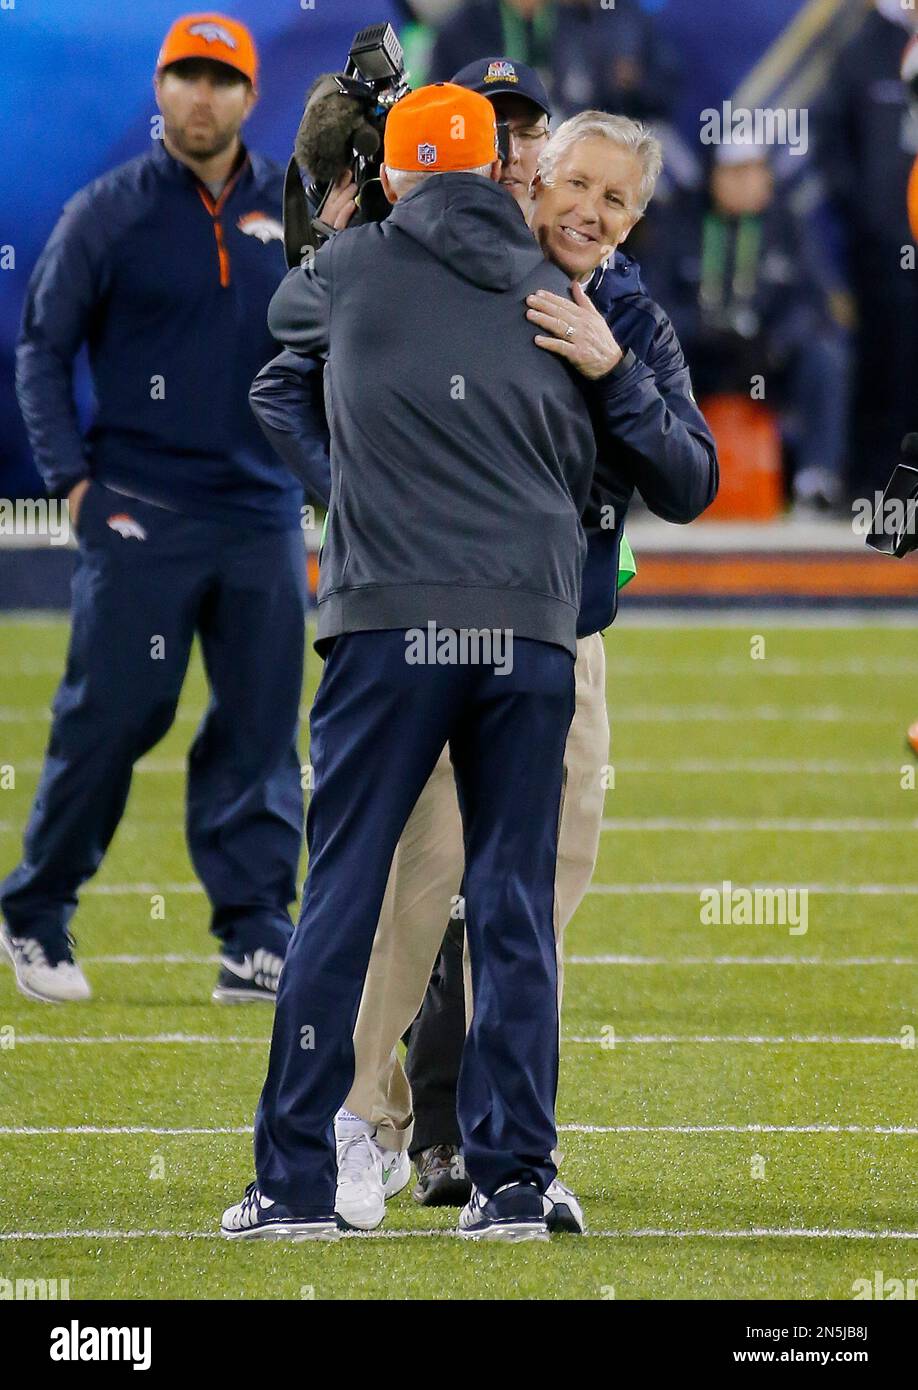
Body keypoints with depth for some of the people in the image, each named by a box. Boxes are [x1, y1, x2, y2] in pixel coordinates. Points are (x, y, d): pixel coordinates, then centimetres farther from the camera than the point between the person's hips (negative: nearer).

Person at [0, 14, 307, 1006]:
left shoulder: (296, 212, 8)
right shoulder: (108, 214, 0)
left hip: (263, 514, 3)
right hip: (140, 514, -3)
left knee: (259, 730, 2)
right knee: (110, 716, -4)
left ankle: (256, 942, 5)